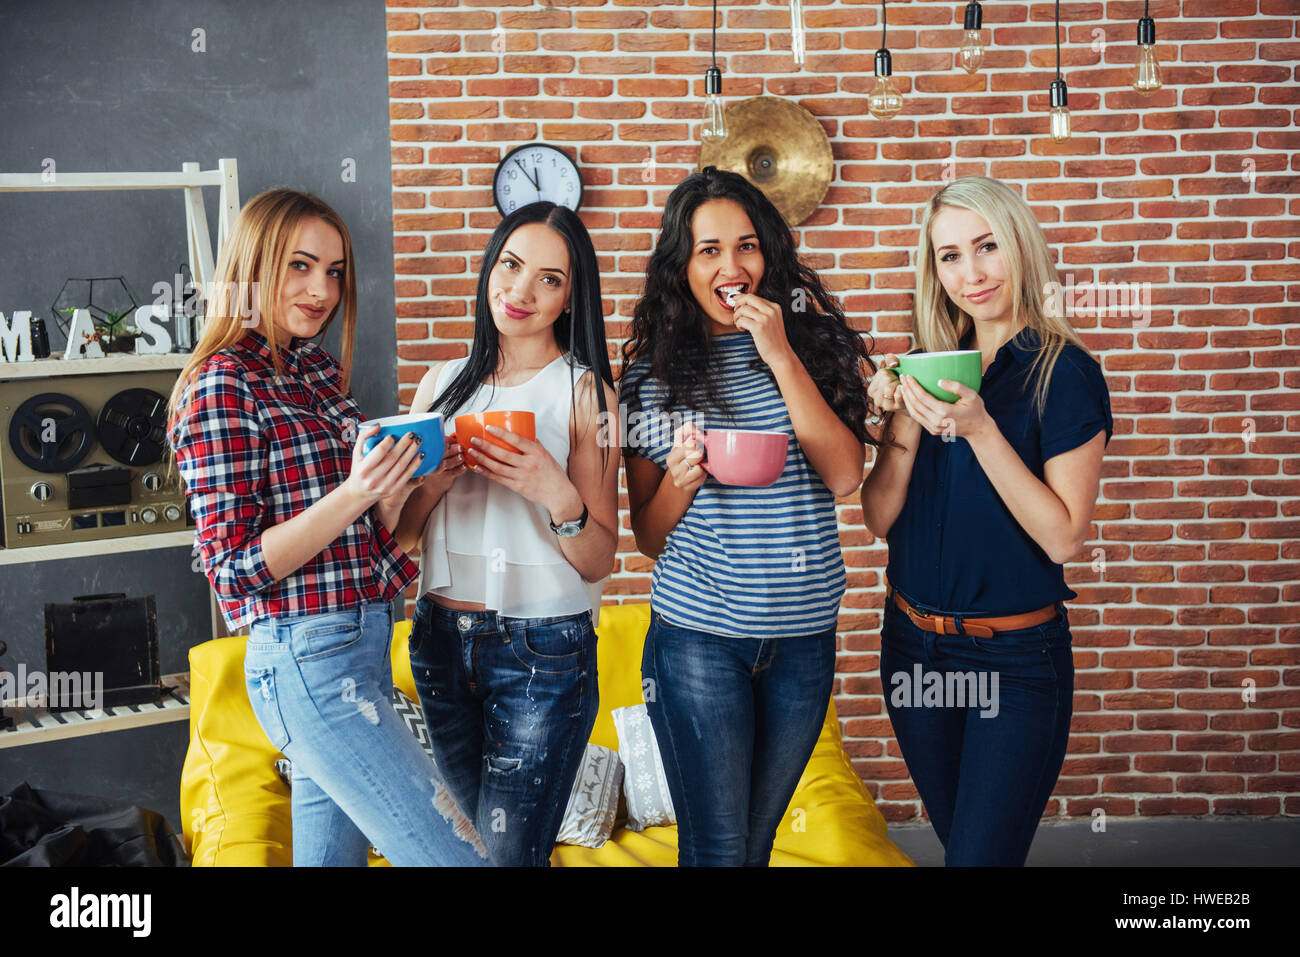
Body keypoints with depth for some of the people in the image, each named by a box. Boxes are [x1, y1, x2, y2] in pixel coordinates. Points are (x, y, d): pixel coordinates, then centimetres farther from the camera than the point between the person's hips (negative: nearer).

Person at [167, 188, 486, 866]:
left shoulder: (320, 374, 13)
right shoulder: (223, 382, -10)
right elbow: (234, 569, -14)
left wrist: (393, 485, -5)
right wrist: (353, 494, -24)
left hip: (361, 643, 8)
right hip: (308, 658, -8)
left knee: (334, 849, 17)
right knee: (457, 854, -10)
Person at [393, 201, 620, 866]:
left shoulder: (584, 391, -4)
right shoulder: (444, 382, 7)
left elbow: (598, 562, -6)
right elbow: (398, 535, 8)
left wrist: (556, 494, -24)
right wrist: (433, 481, -11)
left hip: (542, 648, -4)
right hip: (441, 640, 5)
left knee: (509, 850, -3)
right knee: (471, 838, 17)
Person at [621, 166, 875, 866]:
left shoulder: (810, 339, 2)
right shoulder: (653, 368, 1)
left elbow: (844, 476, -11)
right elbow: (648, 536, 4)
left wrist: (780, 356, -16)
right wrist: (681, 478, -18)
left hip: (804, 636, 2)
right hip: (697, 632, -1)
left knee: (758, 835, 16)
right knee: (717, 847, 0)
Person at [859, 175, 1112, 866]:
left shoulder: (1062, 369, -10)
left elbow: (1063, 537, -17)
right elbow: (880, 519, 1)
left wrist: (979, 429, -25)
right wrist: (905, 421, -15)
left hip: (1016, 655, -5)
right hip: (913, 645, 5)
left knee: (980, 852, -4)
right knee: (953, 834, 19)